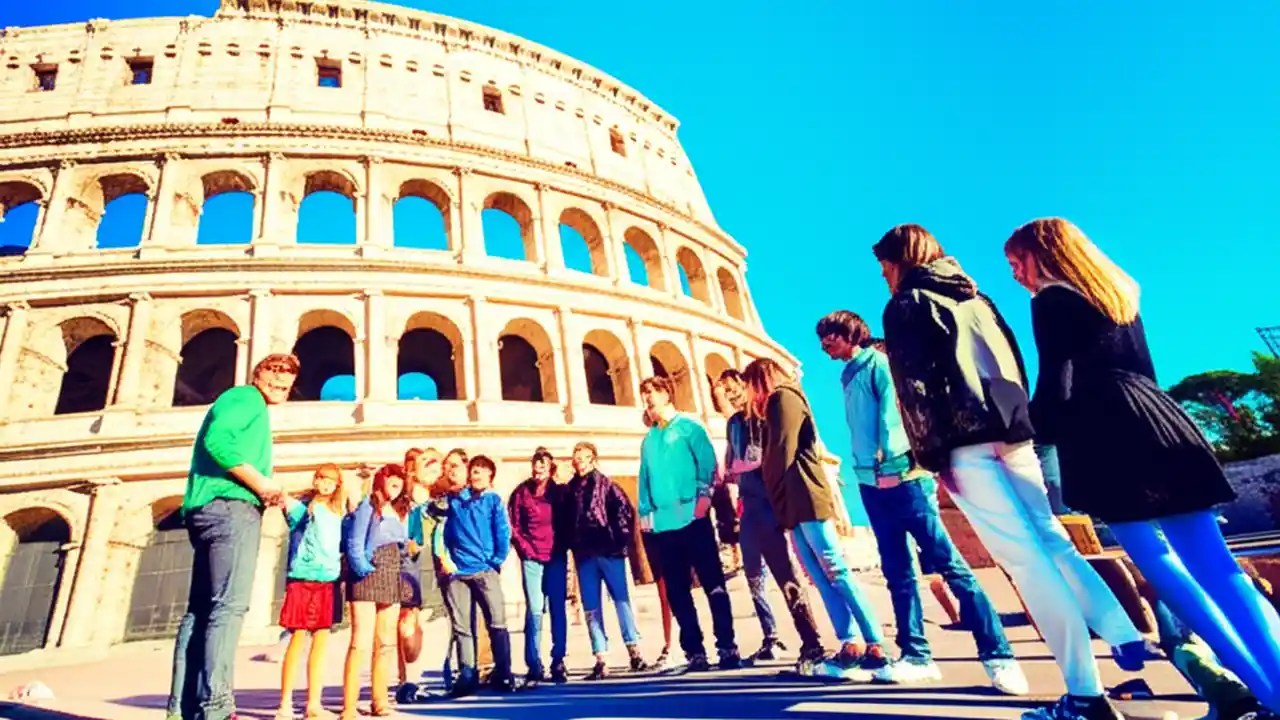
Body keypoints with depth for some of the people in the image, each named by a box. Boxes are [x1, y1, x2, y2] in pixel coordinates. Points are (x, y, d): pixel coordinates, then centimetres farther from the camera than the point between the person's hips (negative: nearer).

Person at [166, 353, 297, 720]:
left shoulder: (245, 405, 29)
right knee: (230, 605, -15)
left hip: (209, 509, 10)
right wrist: (261, 483, -14)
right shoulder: (246, 396, 0)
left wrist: (268, 492, 9)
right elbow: (217, 440, -18)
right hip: (230, 506, -10)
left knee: (200, 609, 7)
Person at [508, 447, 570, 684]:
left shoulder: (560, 492, 5)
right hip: (531, 559, -1)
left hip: (556, 558, 1)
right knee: (534, 610, -2)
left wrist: (561, 548, -2)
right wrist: (525, 549, -5)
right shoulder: (522, 492, 2)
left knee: (558, 609, 3)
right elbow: (514, 526, 3)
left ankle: (558, 662, 12)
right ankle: (534, 665, 7)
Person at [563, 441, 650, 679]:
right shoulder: (568, 489, 11)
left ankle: (634, 650, 8)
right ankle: (600, 660, 12)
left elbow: (625, 510, -5)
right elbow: (565, 520, 9)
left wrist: (621, 540, -11)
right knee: (591, 608, 6)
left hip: (609, 551, -3)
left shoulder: (606, 484, 3)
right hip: (584, 556, 3)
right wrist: (573, 546, 1)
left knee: (621, 599, 0)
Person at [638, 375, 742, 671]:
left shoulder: (688, 427, 5)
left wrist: (704, 495, -17)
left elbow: (707, 462, -5)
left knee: (712, 582, -1)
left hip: (692, 518, -5)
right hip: (663, 523, 6)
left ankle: (727, 648, 7)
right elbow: (645, 479, 18)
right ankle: (695, 653, 16)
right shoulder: (648, 440, 20)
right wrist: (645, 512, 8)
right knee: (677, 592, 7)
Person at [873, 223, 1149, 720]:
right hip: (1013, 433, 7)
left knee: (1025, 561, -6)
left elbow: (915, 386, -11)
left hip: (965, 444, -7)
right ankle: (1129, 640, 12)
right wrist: (1019, 423, 23)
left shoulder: (905, 307, 0)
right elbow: (1012, 363, 22)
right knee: (1051, 543, 15)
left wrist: (934, 456, -11)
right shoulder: (976, 297, 23)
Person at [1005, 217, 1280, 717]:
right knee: (1212, 562, 6)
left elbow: (1057, 384, -10)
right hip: (1157, 423, 8)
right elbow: (1141, 369, 23)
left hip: (1108, 439, -8)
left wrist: (1034, 431, 3)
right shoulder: (1117, 291, 22)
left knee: (1159, 566, -1)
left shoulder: (1051, 299, -4)